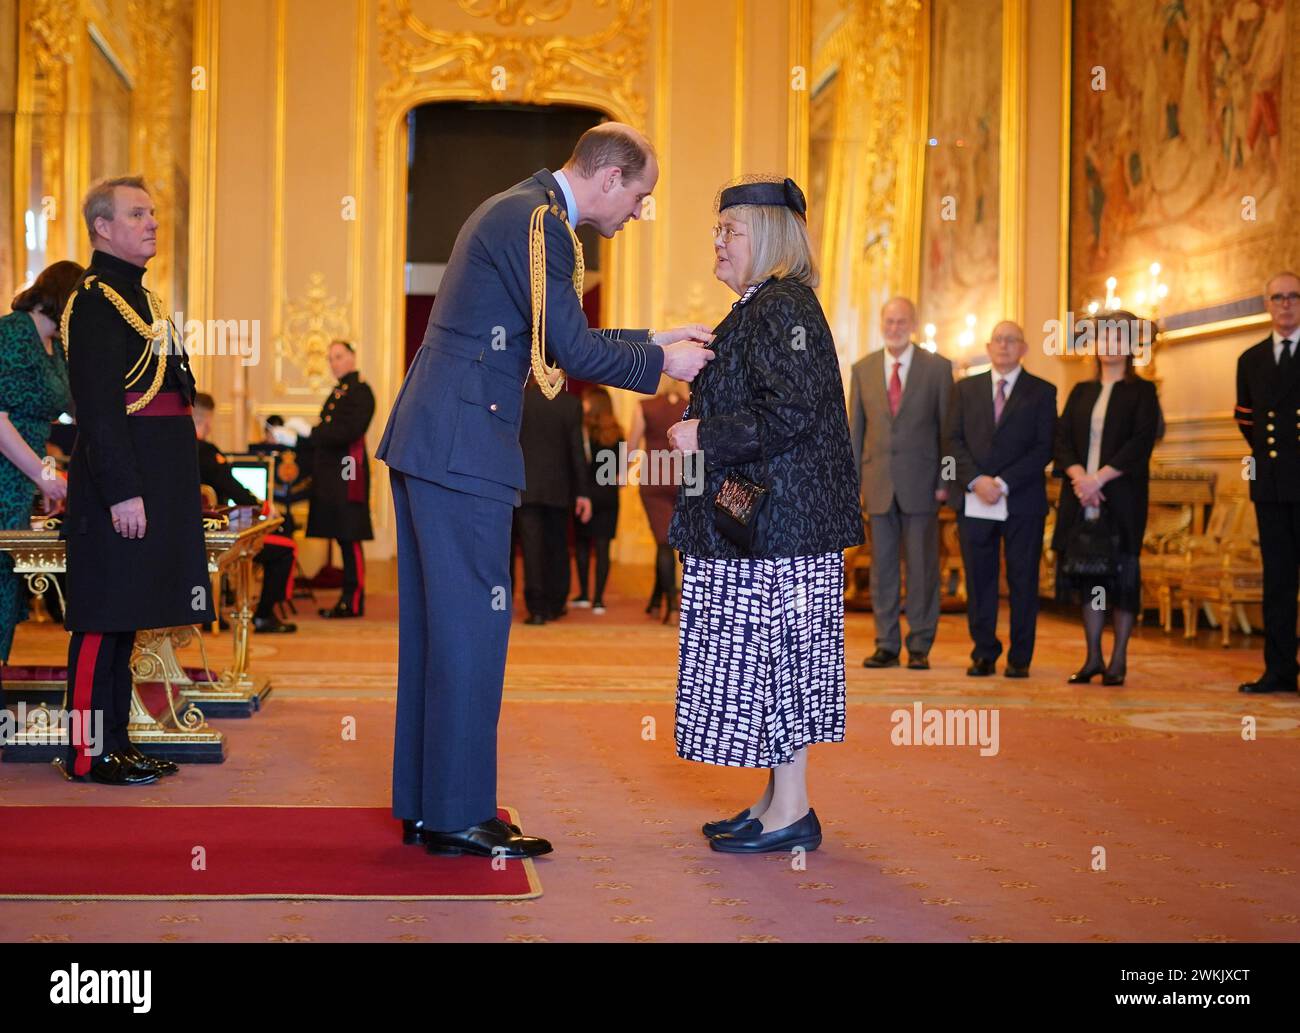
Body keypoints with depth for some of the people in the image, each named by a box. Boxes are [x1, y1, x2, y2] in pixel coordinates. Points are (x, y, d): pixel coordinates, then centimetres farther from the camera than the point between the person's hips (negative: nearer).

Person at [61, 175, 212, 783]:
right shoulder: (94, 300, -10)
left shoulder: (138, 295, 20)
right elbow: (97, 408, -17)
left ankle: (116, 743, 18)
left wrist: (180, 488, 21)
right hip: (119, 484, -10)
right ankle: (90, 755, 1)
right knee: (104, 618, -5)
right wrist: (122, 492, -22)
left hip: (152, 482, 10)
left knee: (124, 617, 12)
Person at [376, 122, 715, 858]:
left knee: (436, 623, 13)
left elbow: (554, 342, 23)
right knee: (473, 623, -5)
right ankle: (459, 814, 1)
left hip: (428, 439, 11)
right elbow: (570, 350, -16)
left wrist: (655, 340, 20)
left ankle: (424, 803, 20)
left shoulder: (523, 211, 20)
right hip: (463, 445, -11)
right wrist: (661, 362, -3)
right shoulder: (539, 220, -12)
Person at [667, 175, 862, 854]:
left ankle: (791, 812, 1)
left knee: (773, 654, -6)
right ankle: (779, 800, 18)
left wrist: (705, 436, -16)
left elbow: (790, 413, -22)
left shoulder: (782, 308, -13)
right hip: (755, 518, 10)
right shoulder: (758, 309, 18)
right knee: (769, 658, 12)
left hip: (776, 517, -10)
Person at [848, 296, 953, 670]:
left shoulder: (937, 368, 2)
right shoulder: (862, 369, 9)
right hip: (878, 482, 2)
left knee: (922, 566, 1)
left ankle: (919, 647, 9)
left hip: (920, 482, -2)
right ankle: (886, 645, 12)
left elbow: (947, 427, 2)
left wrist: (945, 481, -3)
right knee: (882, 566, 5)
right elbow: (855, 429, 10)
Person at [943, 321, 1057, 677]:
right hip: (973, 500, 2)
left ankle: (1019, 658, 7)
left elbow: (1044, 448, -3)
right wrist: (975, 480, -11)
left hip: (1022, 501, -2)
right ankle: (983, 654, 11)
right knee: (979, 580, 3)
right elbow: (952, 440, 5)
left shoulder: (1042, 392, 6)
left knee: (1023, 581, 1)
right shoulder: (965, 389, 13)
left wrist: (1003, 483, -13)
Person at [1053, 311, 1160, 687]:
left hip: (1121, 497, -4)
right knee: (1087, 572, 4)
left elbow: (1141, 442, -9)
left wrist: (1099, 478, -16)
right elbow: (1063, 438, 7)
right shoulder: (1081, 392, 16)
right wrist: (1078, 476, -11)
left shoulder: (1142, 391, 3)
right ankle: (1093, 658, 12)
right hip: (1081, 496, 4)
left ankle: (1118, 660, 2)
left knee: (1120, 570, -4)